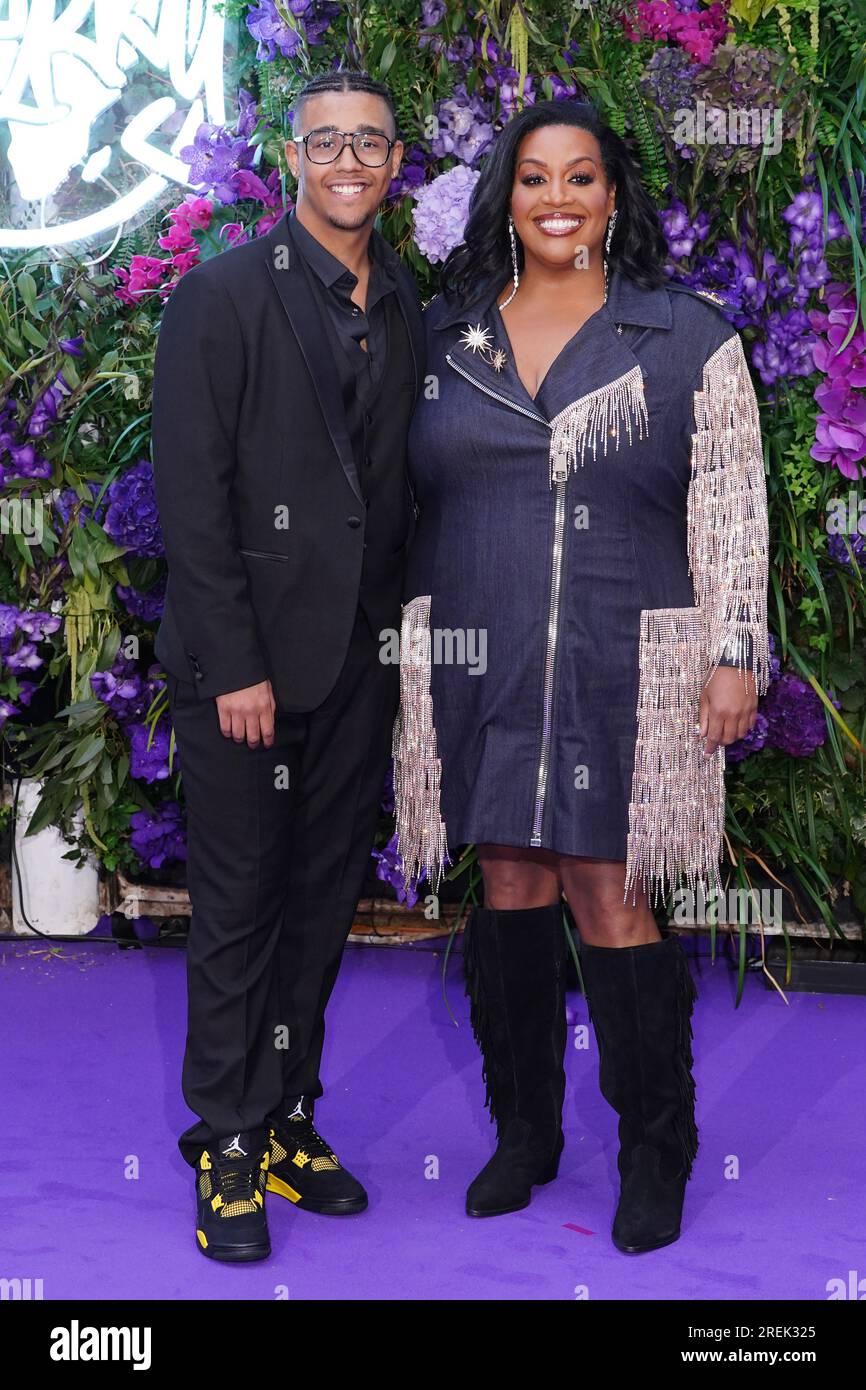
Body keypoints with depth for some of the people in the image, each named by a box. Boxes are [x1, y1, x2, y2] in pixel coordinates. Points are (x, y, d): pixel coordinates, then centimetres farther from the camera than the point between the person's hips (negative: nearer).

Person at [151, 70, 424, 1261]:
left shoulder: (407, 311, 11)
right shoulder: (222, 295, -5)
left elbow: (403, 490, 13)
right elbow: (191, 493, -10)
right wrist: (236, 665, -14)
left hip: (360, 664, 5)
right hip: (245, 662, -5)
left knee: (323, 905, 11)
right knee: (239, 907, 3)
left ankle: (287, 1124, 24)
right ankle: (227, 1149, 16)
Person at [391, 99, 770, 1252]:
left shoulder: (687, 335, 2)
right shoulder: (446, 335, 9)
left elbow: (731, 507, 0)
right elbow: (405, 495, 14)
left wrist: (736, 657, -6)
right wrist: (402, 653, 11)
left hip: (622, 668, -3)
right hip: (476, 664, 3)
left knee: (608, 900, -4)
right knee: (510, 890, 9)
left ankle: (655, 1155, 13)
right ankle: (524, 1134, 25)